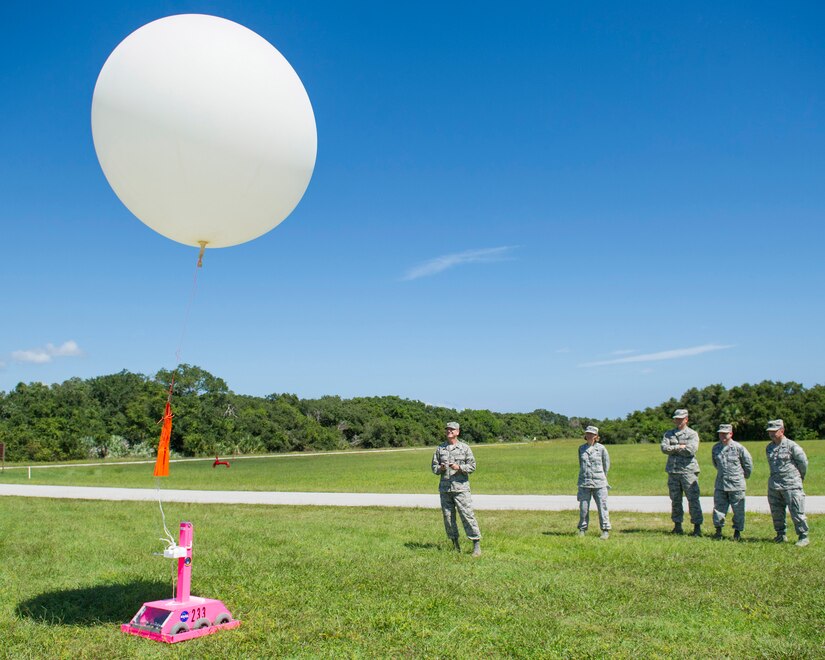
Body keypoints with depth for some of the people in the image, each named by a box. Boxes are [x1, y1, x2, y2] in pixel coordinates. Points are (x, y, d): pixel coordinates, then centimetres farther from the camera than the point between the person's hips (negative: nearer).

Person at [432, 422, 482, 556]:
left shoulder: (465, 448, 3)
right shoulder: (439, 448, 10)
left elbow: (472, 466, 1)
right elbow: (434, 468, 12)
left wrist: (459, 467, -15)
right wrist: (441, 468, -9)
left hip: (461, 487, -3)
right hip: (444, 488, 3)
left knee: (467, 515, -8)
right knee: (448, 516, 6)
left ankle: (476, 544, -2)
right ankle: (455, 544, 18)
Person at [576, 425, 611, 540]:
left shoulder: (601, 448, -1)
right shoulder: (581, 448, 7)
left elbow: (607, 464, 10)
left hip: (599, 483, -2)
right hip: (584, 482, 2)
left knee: (602, 507, -1)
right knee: (583, 508, 4)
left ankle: (605, 531, 9)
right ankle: (582, 529, 17)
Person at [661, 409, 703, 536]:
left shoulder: (692, 434, 1)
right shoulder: (669, 434, 12)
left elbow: (691, 450, -15)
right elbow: (664, 448, -3)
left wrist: (673, 449, -7)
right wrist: (680, 447, -10)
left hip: (688, 470, -4)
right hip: (673, 471, 4)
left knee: (693, 499, -5)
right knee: (675, 500, 8)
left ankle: (697, 527, 0)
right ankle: (677, 526, 16)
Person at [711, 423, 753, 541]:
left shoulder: (738, 448, -12)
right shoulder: (715, 448, 2)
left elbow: (748, 462, 1)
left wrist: (746, 475, 11)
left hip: (736, 483, -4)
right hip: (720, 483, 4)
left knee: (738, 509, 5)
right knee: (719, 507, 5)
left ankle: (737, 532, 17)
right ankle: (718, 530, 14)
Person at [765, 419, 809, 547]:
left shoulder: (791, 446, -9)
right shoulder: (769, 448, 9)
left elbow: (803, 462, -1)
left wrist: (800, 476, 10)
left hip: (791, 485, -6)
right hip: (774, 485, 6)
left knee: (796, 512, -2)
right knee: (776, 512, 11)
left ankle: (803, 537, 8)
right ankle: (781, 535, 24)